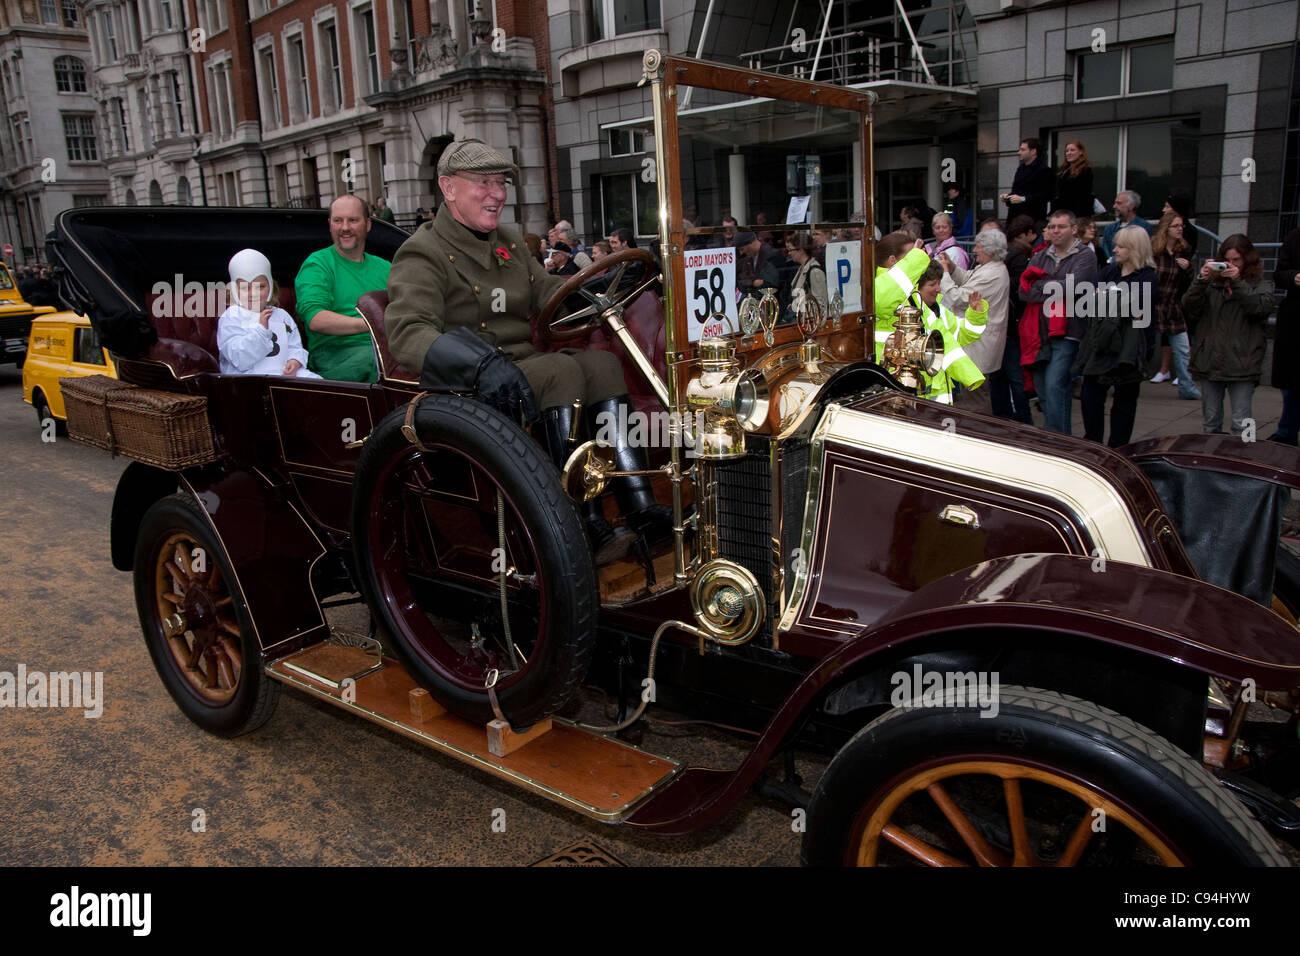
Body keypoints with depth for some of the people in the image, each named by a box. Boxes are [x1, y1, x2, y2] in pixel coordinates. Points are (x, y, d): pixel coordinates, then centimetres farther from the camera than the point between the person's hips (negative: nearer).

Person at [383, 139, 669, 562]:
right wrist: (481, 365, -40)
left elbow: (546, 291, 22)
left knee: (601, 362, -19)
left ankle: (641, 508, -27)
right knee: (562, 371, -31)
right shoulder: (423, 254, -6)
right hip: (467, 386, -7)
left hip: (524, 365, 7)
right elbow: (408, 332, -22)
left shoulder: (510, 241, 21)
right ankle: (585, 527, -33)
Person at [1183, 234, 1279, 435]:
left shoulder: (1261, 284, 6)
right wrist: (1201, 280, -17)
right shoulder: (1213, 283, 9)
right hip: (1209, 362, 2)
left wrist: (1238, 282, -19)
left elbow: (1262, 307, -13)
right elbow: (1189, 307, -4)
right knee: (1210, 422, 12)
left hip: (1242, 365, -2)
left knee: (1241, 425, -3)